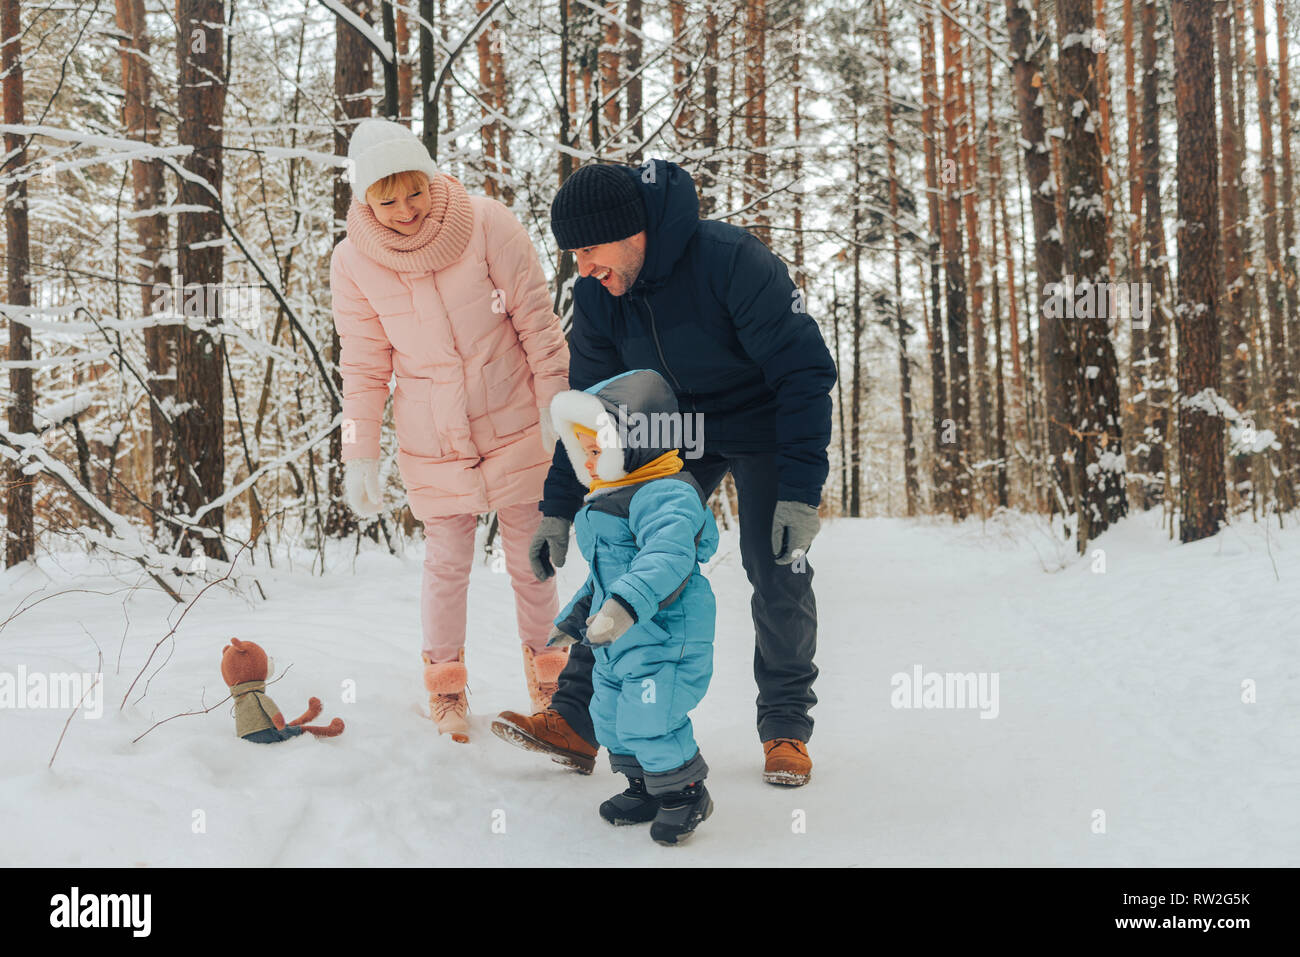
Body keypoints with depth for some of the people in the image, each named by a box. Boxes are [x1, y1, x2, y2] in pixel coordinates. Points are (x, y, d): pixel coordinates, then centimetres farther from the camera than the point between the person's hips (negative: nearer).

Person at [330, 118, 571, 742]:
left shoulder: (487, 225, -14)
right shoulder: (353, 262, -8)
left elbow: (537, 321, -6)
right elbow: (365, 365, 1)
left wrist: (557, 408, -7)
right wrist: (360, 454, 2)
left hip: (514, 425, 0)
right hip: (432, 441, 1)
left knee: (531, 559, 8)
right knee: (447, 563, 3)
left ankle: (546, 673, 28)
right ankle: (445, 688, 23)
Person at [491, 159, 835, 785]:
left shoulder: (730, 260, -31)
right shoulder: (596, 294, -13)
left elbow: (805, 369, -28)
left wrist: (801, 489, -33)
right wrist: (558, 506, -5)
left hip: (764, 426, -4)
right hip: (673, 430, 4)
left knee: (777, 574, -9)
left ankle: (786, 727, 10)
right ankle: (575, 721, -3)